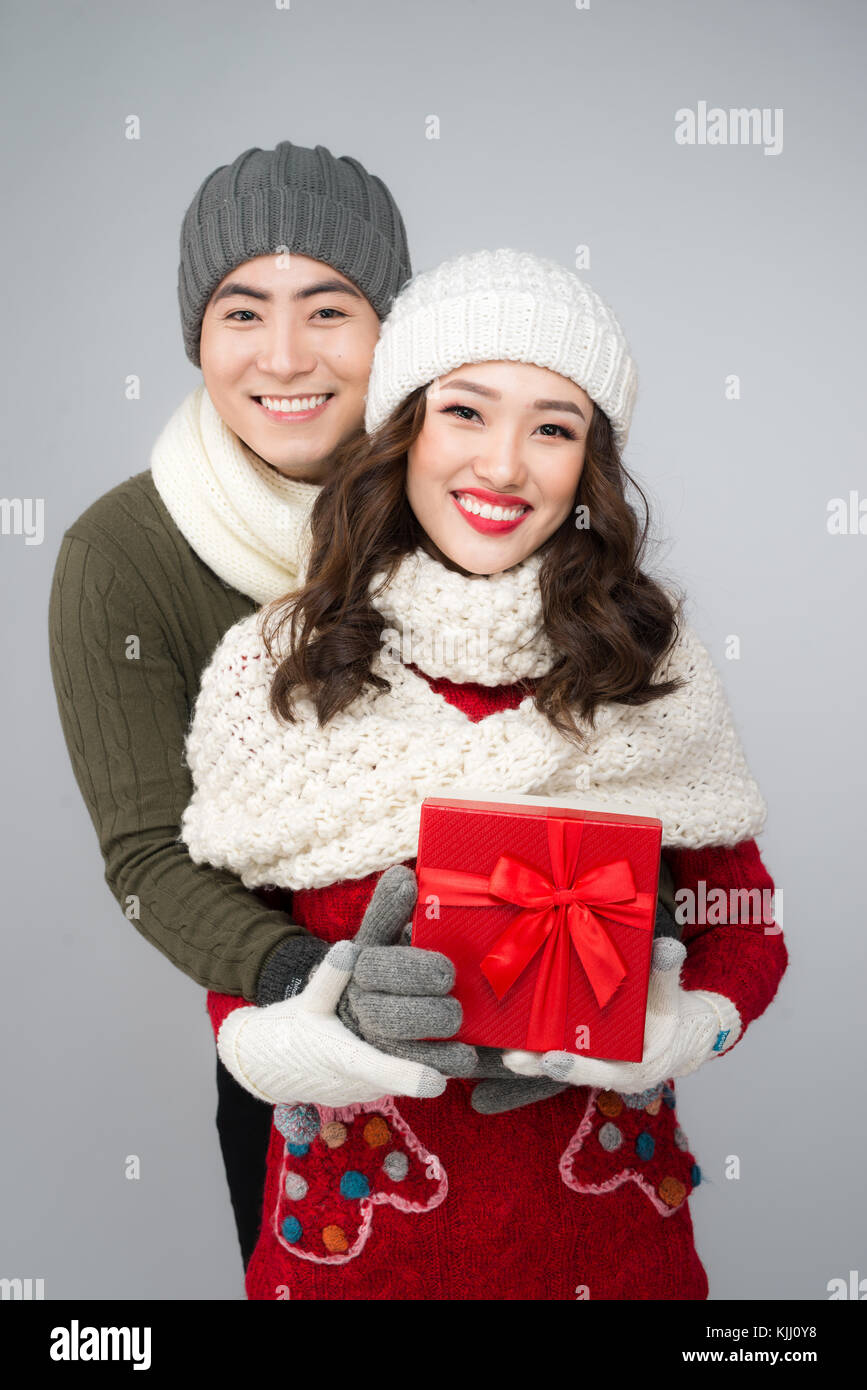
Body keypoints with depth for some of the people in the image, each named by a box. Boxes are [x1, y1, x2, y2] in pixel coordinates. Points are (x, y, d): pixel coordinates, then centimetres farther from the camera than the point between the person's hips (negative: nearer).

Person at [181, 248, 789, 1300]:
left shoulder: (650, 659, -7)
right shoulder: (273, 670, -10)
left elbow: (743, 922, -1)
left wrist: (667, 1031, -21)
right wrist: (319, 1037, -25)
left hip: (602, 1208, 1)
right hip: (361, 1208, 0)